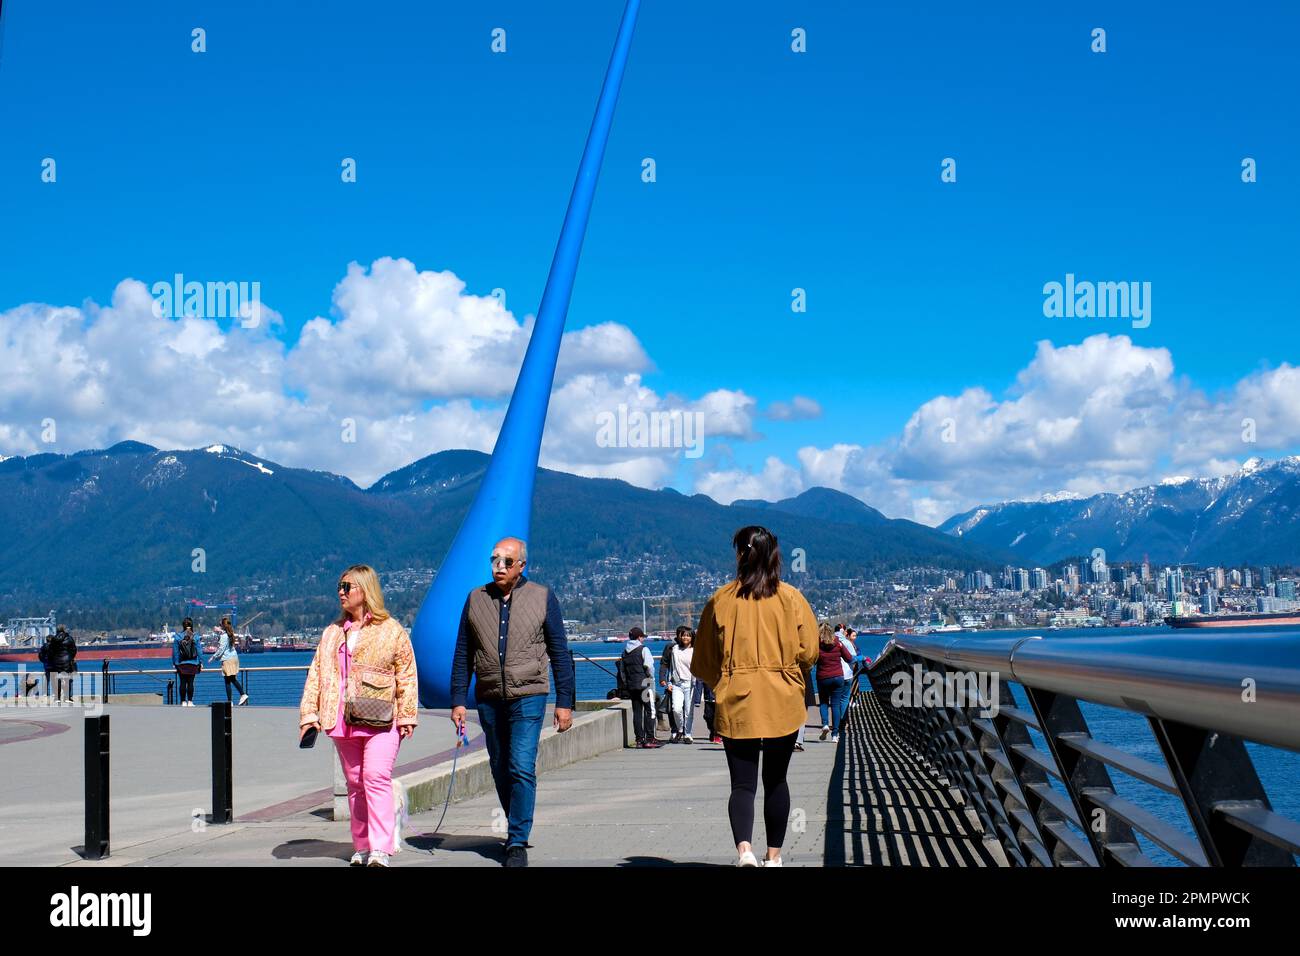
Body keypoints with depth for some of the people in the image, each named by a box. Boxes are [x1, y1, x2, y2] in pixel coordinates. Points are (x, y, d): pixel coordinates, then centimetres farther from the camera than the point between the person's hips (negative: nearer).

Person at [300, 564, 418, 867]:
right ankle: (361, 847, 17)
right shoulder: (332, 633, 16)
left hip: (380, 720, -5)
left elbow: (407, 674, 2)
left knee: (376, 779, -16)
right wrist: (309, 714, 7)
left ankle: (381, 849, -19)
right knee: (355, 784, 9)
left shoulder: (391, 630, 3)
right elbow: (317, 673, 16)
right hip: (342, 722, 5)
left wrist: (407, 715, -4)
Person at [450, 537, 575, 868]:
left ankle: (518, 843, -8)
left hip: (528, 698, -3)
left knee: (521, 769, -13)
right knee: (500, 771, 12)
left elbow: (560, 653, 3)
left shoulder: (542, 597, 1)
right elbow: (462, 655, 10)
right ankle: (518, 829, 30)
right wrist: (458, 700, 3)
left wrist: (564, 702, -1)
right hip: (489, 700, 3)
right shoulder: (476, 599, 7)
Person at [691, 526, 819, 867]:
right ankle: (774, 855, 22)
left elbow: (703, 661, 2)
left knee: (742, 783, 1)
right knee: (776, 781, 15)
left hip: (737, 704, -1)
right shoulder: (791, 597, -3)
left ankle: (744, 848, -21)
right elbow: (809, 651, -3)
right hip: (783, 705, 1)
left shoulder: (721, 599, -3)